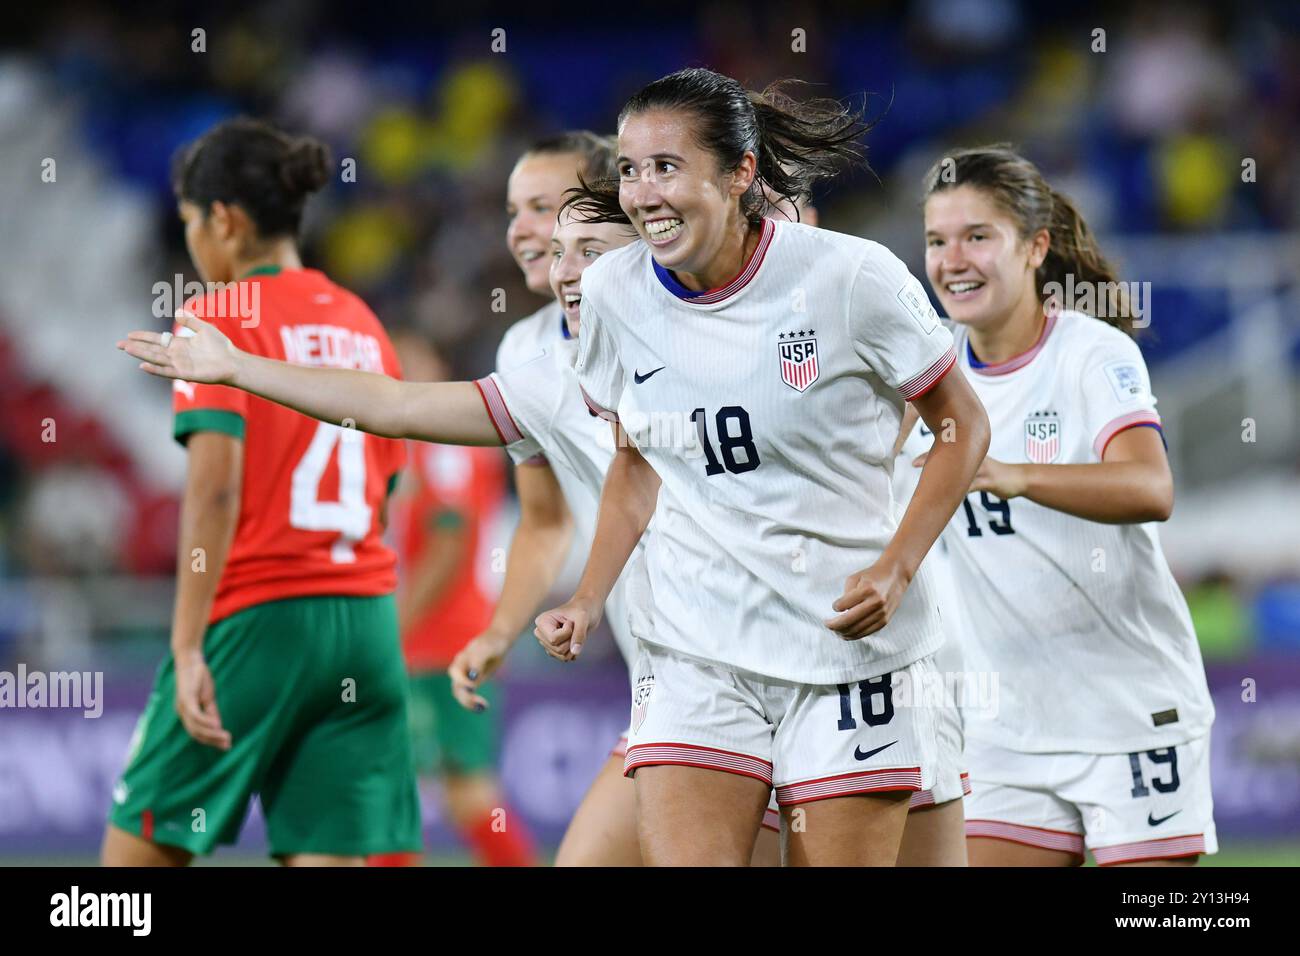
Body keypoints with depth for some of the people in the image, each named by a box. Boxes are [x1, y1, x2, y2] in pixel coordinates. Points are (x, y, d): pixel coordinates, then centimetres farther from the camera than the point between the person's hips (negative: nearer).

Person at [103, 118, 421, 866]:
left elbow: (214, 489, -15)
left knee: (139, 850, 6)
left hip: (254, 616, -6)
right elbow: (378, 501, 14)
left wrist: (188, 647, -18)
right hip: (366, 618, 6)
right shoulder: (363, 326, 14)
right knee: (328, 853, 1)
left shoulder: (217, 319, -5)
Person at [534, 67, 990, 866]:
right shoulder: (612, 292, 0)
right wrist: (590, 599, 3)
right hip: (694, 648, 2)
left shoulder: (850, 277, -12)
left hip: (848, 638, -2)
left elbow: (963, 426, -1)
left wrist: (896, 571, -12)